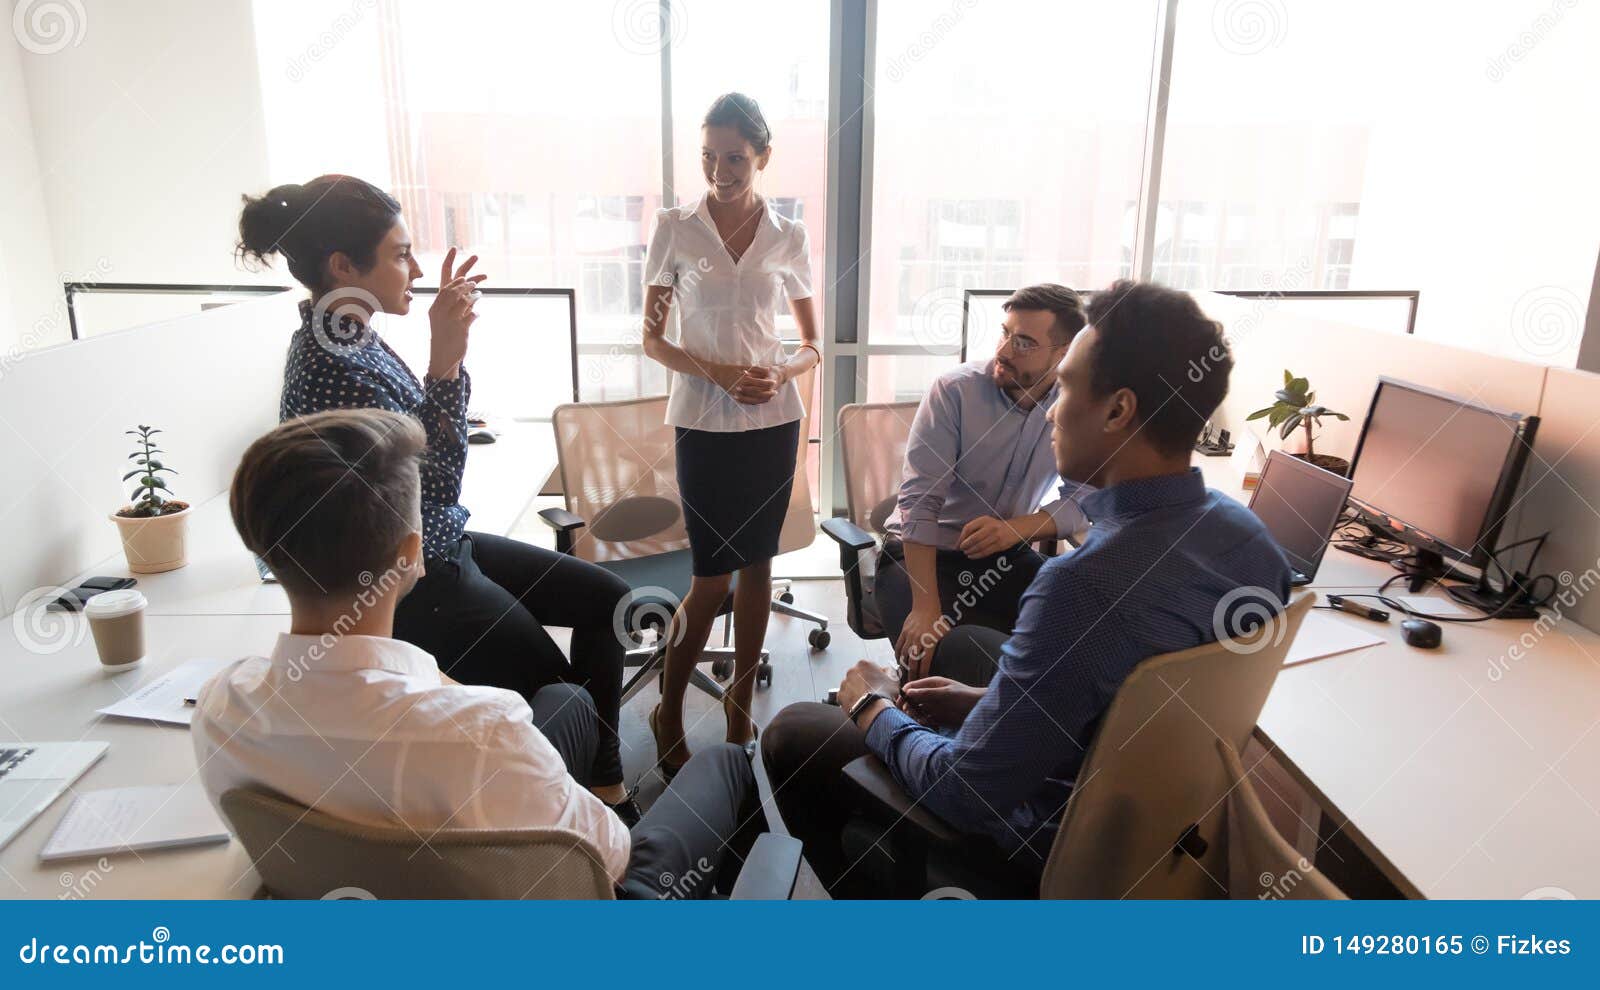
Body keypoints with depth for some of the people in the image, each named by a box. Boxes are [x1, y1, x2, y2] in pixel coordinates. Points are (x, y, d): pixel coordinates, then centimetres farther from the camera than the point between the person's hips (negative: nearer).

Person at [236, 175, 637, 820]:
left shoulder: (350, 338, 2)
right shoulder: (332, 371, -27)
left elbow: (425, 437, 13)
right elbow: (436, 483, -26)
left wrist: (449, 336, 4)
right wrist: (445, 363, -31)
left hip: (443, 545, 10)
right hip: (414, 586, -10)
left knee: (606, 599, 10)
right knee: (564, 701, -3)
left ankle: (604, 783, 17)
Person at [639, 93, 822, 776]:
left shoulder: (789, 239, 4)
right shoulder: (675, 229, -1)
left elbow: (812, 346, 10)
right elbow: (653, 339, 1)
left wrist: (781, 373, -12)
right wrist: (716, 372, -14)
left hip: (773, 419, 2)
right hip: (703, 420, -2)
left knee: (756, 563, 9)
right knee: (713, 574, -1)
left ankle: (741, 701, 25)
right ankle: (668, 712, 20)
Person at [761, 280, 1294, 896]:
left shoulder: (1086, 584, -38)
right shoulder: (1250, 535, -11)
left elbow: (967, 792, -27)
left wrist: (872, 709, -9)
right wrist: (988, 703, 6)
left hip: (1055, 846, -7)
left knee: (790, 735, 5)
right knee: (961, 642, 27)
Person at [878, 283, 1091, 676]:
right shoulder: (954, 390, -16)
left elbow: (1080, 502, -5)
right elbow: (920, 498, -23)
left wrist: (1014, 529, -27)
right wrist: (926, 608, -33)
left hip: (1006, 558, 4)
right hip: (921, 554, -3)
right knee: (929, 656, -27)